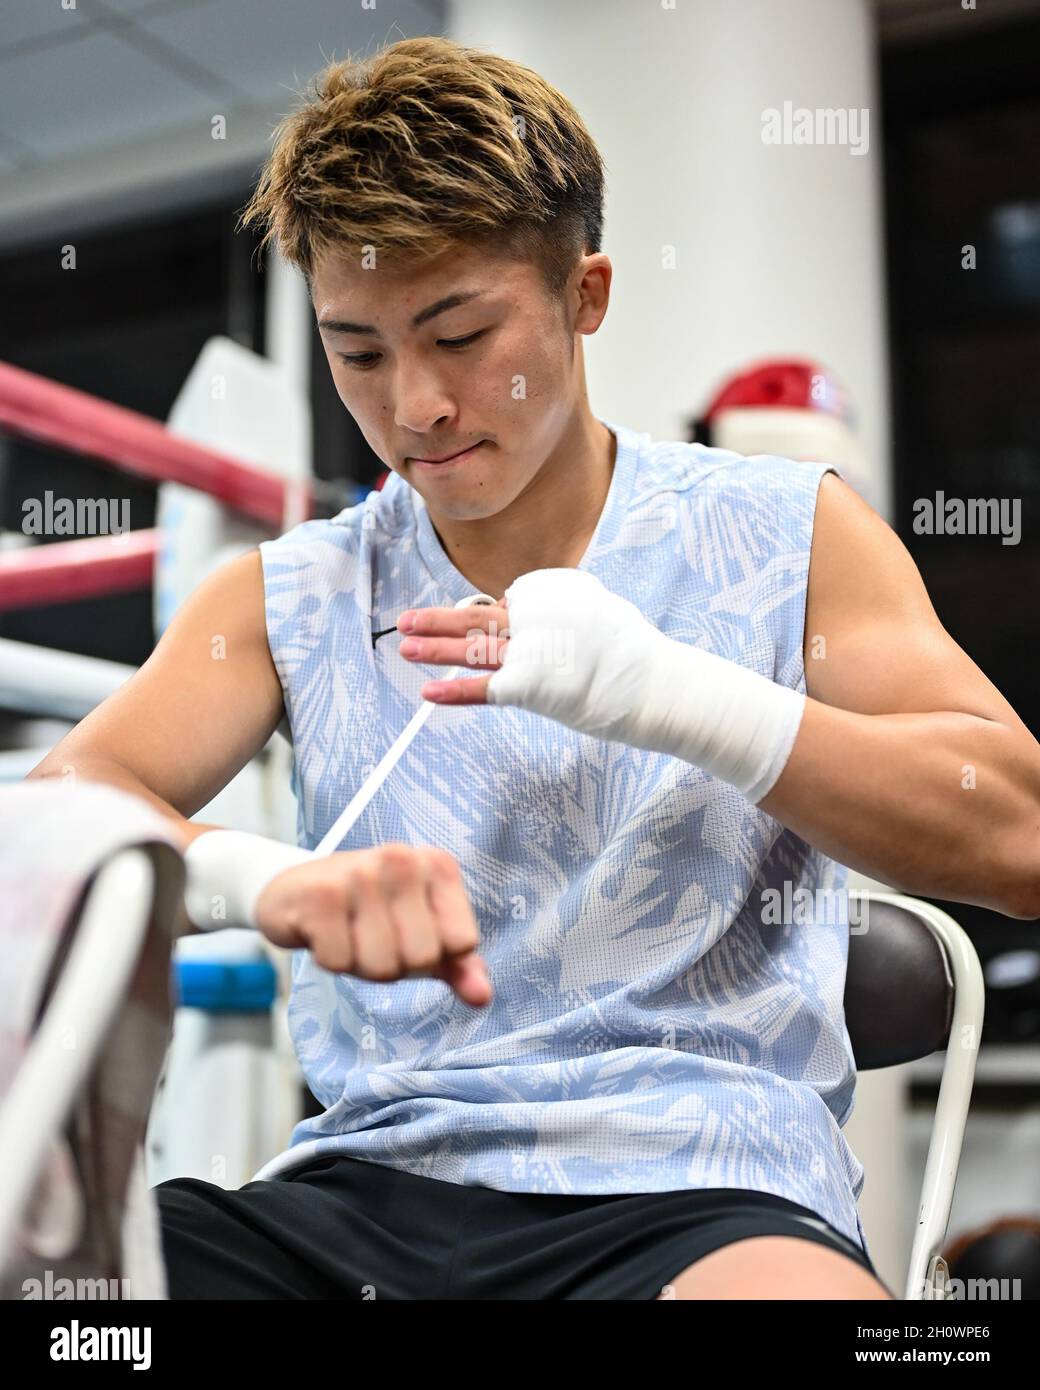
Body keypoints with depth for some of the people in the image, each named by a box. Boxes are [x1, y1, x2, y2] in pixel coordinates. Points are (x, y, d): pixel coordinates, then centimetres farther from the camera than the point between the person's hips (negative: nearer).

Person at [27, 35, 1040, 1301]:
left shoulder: (784, 539, 8)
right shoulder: (283, 602, 12)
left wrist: (676, 695, -16)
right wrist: (268, 877, -24)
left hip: (698, 1190, -2)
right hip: (362, 1184, 3)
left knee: (790, 1292, -36)